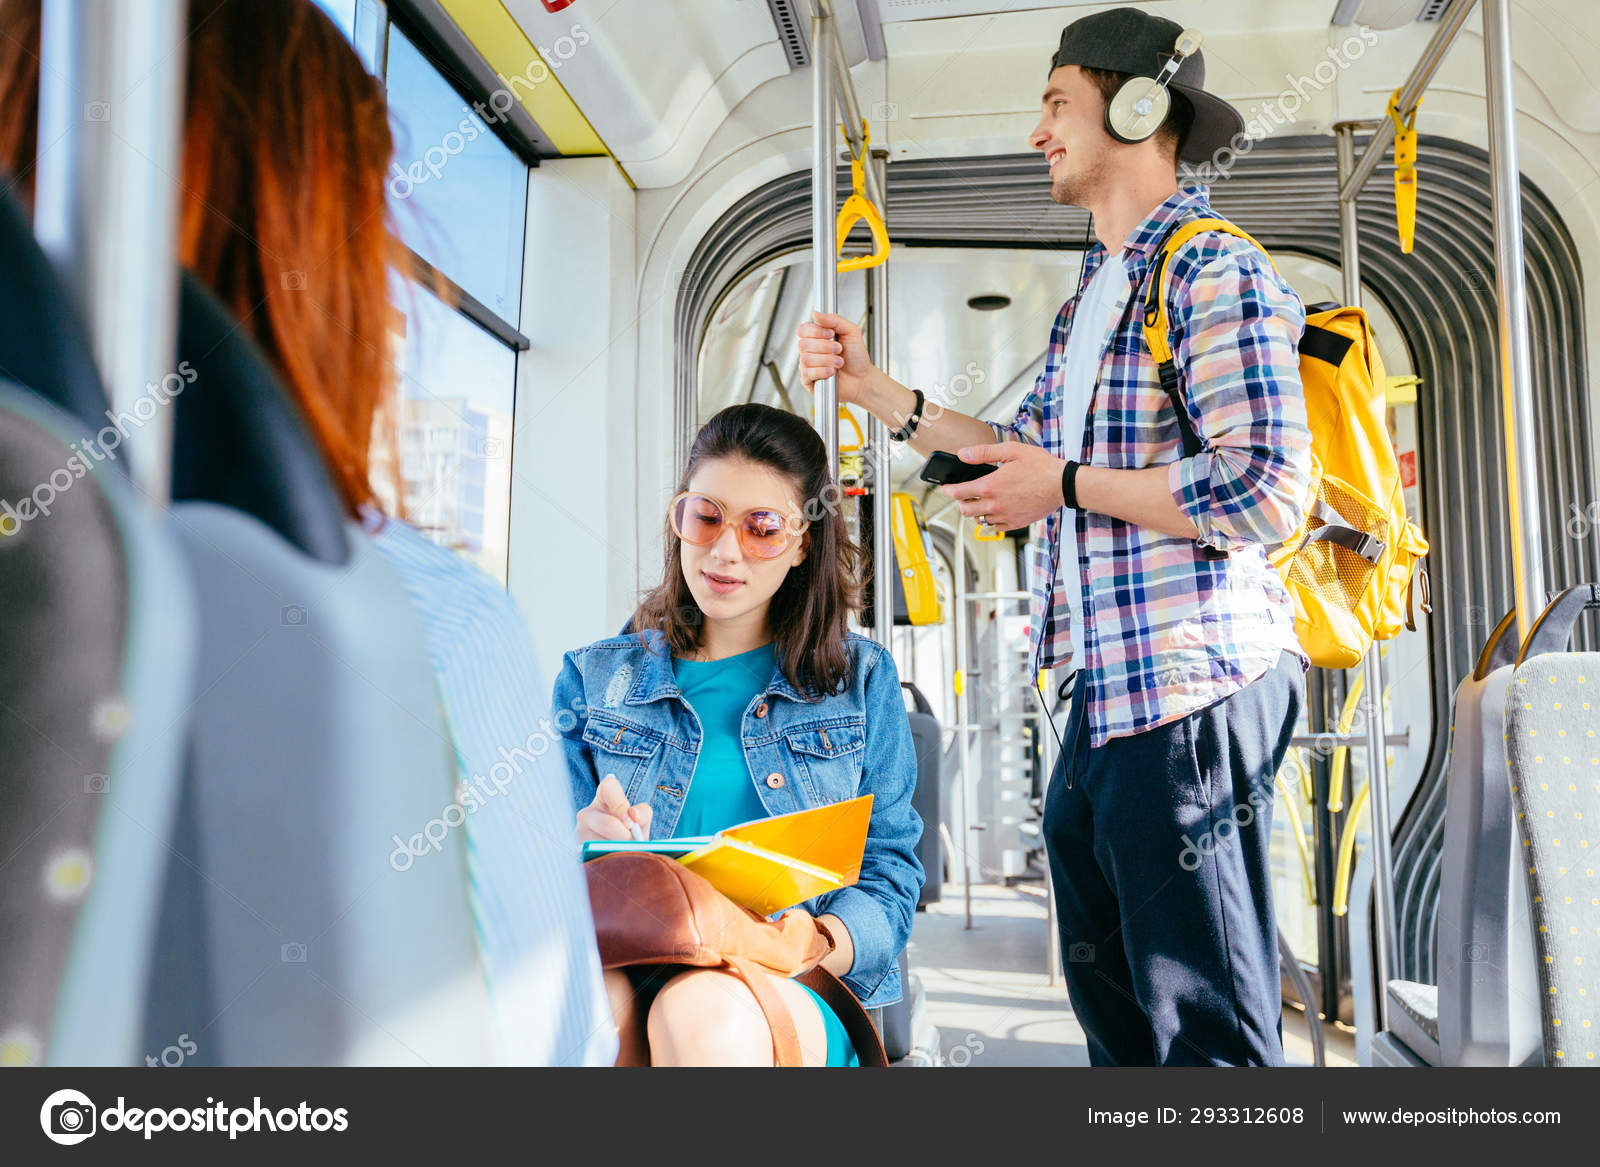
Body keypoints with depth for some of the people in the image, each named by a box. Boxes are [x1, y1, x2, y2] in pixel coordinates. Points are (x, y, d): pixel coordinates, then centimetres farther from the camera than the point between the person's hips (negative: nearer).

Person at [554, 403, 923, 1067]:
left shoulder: (861, 682, 13)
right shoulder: (593, 680, 15)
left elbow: (889, 870, 8)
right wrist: (585, 848, -14)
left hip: (800, 992, 0)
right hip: (625, 975, 1)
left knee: (707, 1012, -36)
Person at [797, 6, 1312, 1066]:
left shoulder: (1215, 272, -10)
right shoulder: (1092, 295, 20)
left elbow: (1267, 493, -20)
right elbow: (1025, 451, 24)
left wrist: (1069, 486, -12)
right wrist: (870, 387, 19)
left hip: (1189, 697, -10)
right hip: (1103, 697, 10)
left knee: (1207, 1028, -1)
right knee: (1113, 1012, 19)